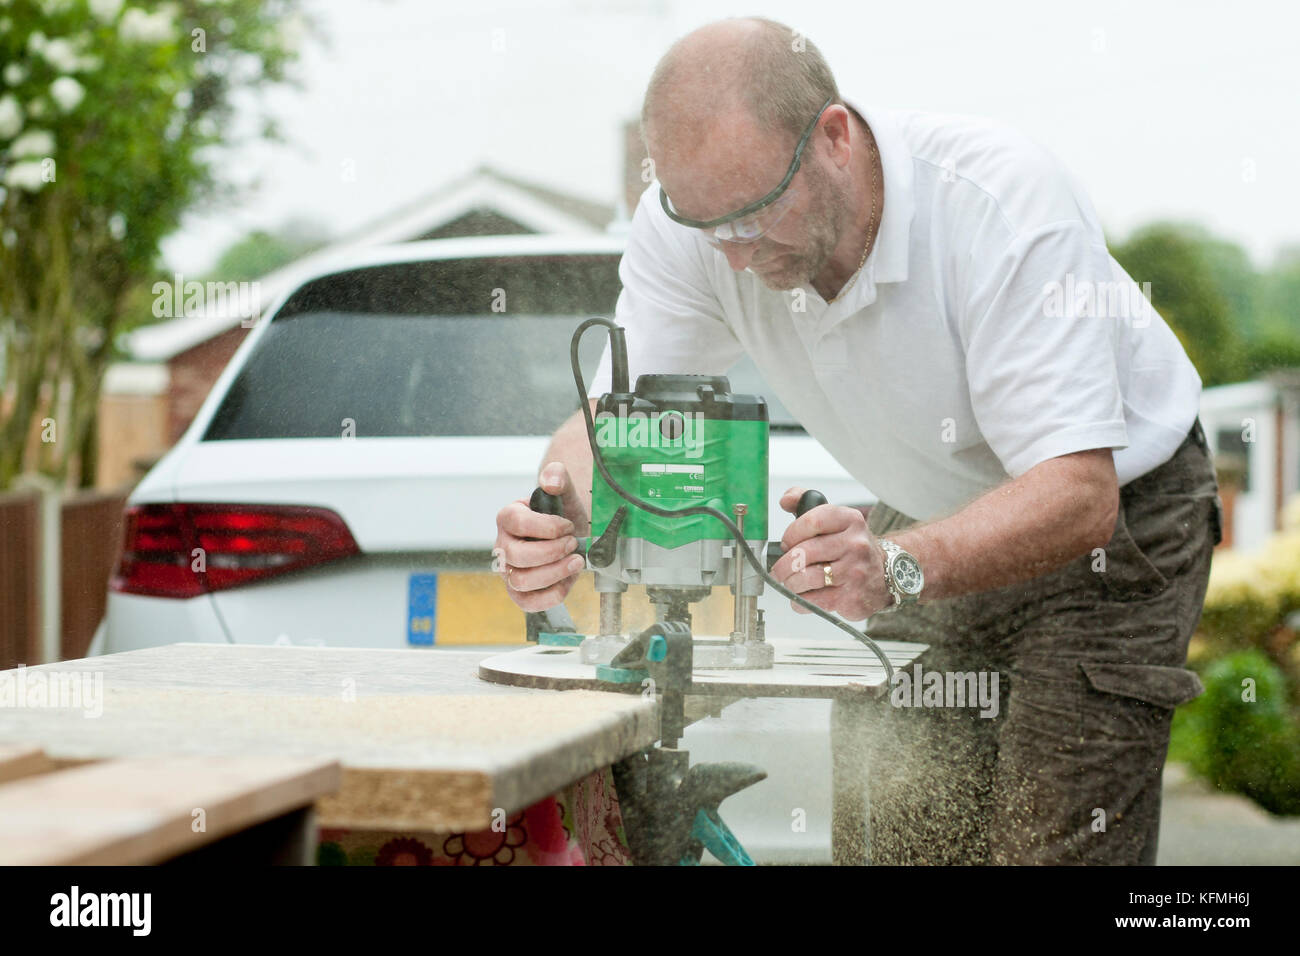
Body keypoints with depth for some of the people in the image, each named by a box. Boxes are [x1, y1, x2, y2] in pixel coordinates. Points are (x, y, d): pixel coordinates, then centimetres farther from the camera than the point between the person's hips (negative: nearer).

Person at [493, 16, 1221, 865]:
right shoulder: (688, 219, -19)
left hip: (1116, 517, -4)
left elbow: (1080, 494, -38)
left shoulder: (1004, 199, -34)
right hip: (933, 522, 5)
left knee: (1059, 847, -13)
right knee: (905, 837, 0)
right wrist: (564, 520, -42)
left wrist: (898, 567, -54)